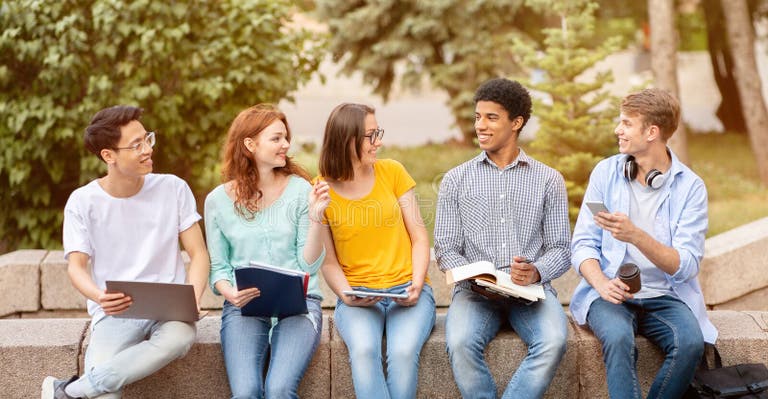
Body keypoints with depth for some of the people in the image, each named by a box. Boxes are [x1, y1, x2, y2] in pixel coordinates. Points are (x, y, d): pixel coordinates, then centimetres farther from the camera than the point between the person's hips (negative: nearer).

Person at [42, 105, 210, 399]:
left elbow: (198, 253, 5)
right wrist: (99, 297, -25)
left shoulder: (173, 189, 4)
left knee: (180, 336, -37)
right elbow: (76, 266, -2)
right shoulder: (83, 202, 1)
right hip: (113, 313, -2)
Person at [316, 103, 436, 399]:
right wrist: (347, 296, -14)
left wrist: (416, 285, -8)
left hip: (406, 289, 1)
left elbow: (419, 236, 7)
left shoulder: (392, 172, 5)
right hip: (357, 298, -1)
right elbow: (329, 262, 4)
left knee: (403, 351, -31)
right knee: (363, 350, -32)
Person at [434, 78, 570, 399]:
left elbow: (560, 249, 7)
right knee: (461, 343, -33)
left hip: (532, 290, 0)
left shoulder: (548, 180, 10)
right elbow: (446, 250, 8)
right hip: (475, 290, 0)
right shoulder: (455, 180, 11)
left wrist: (536, 272, -15)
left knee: (553, 342, -32)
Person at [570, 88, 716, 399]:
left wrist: (636, 236, -26)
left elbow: (686, 266, -10)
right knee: (619, 338, -33)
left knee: (690, 341, -30)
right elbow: (583, 244, 2)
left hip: (666, 297, 0)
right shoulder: (606, 172, 4)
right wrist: (601, 283, -18)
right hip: (611, 294, 0)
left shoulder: (690, 187, -2)